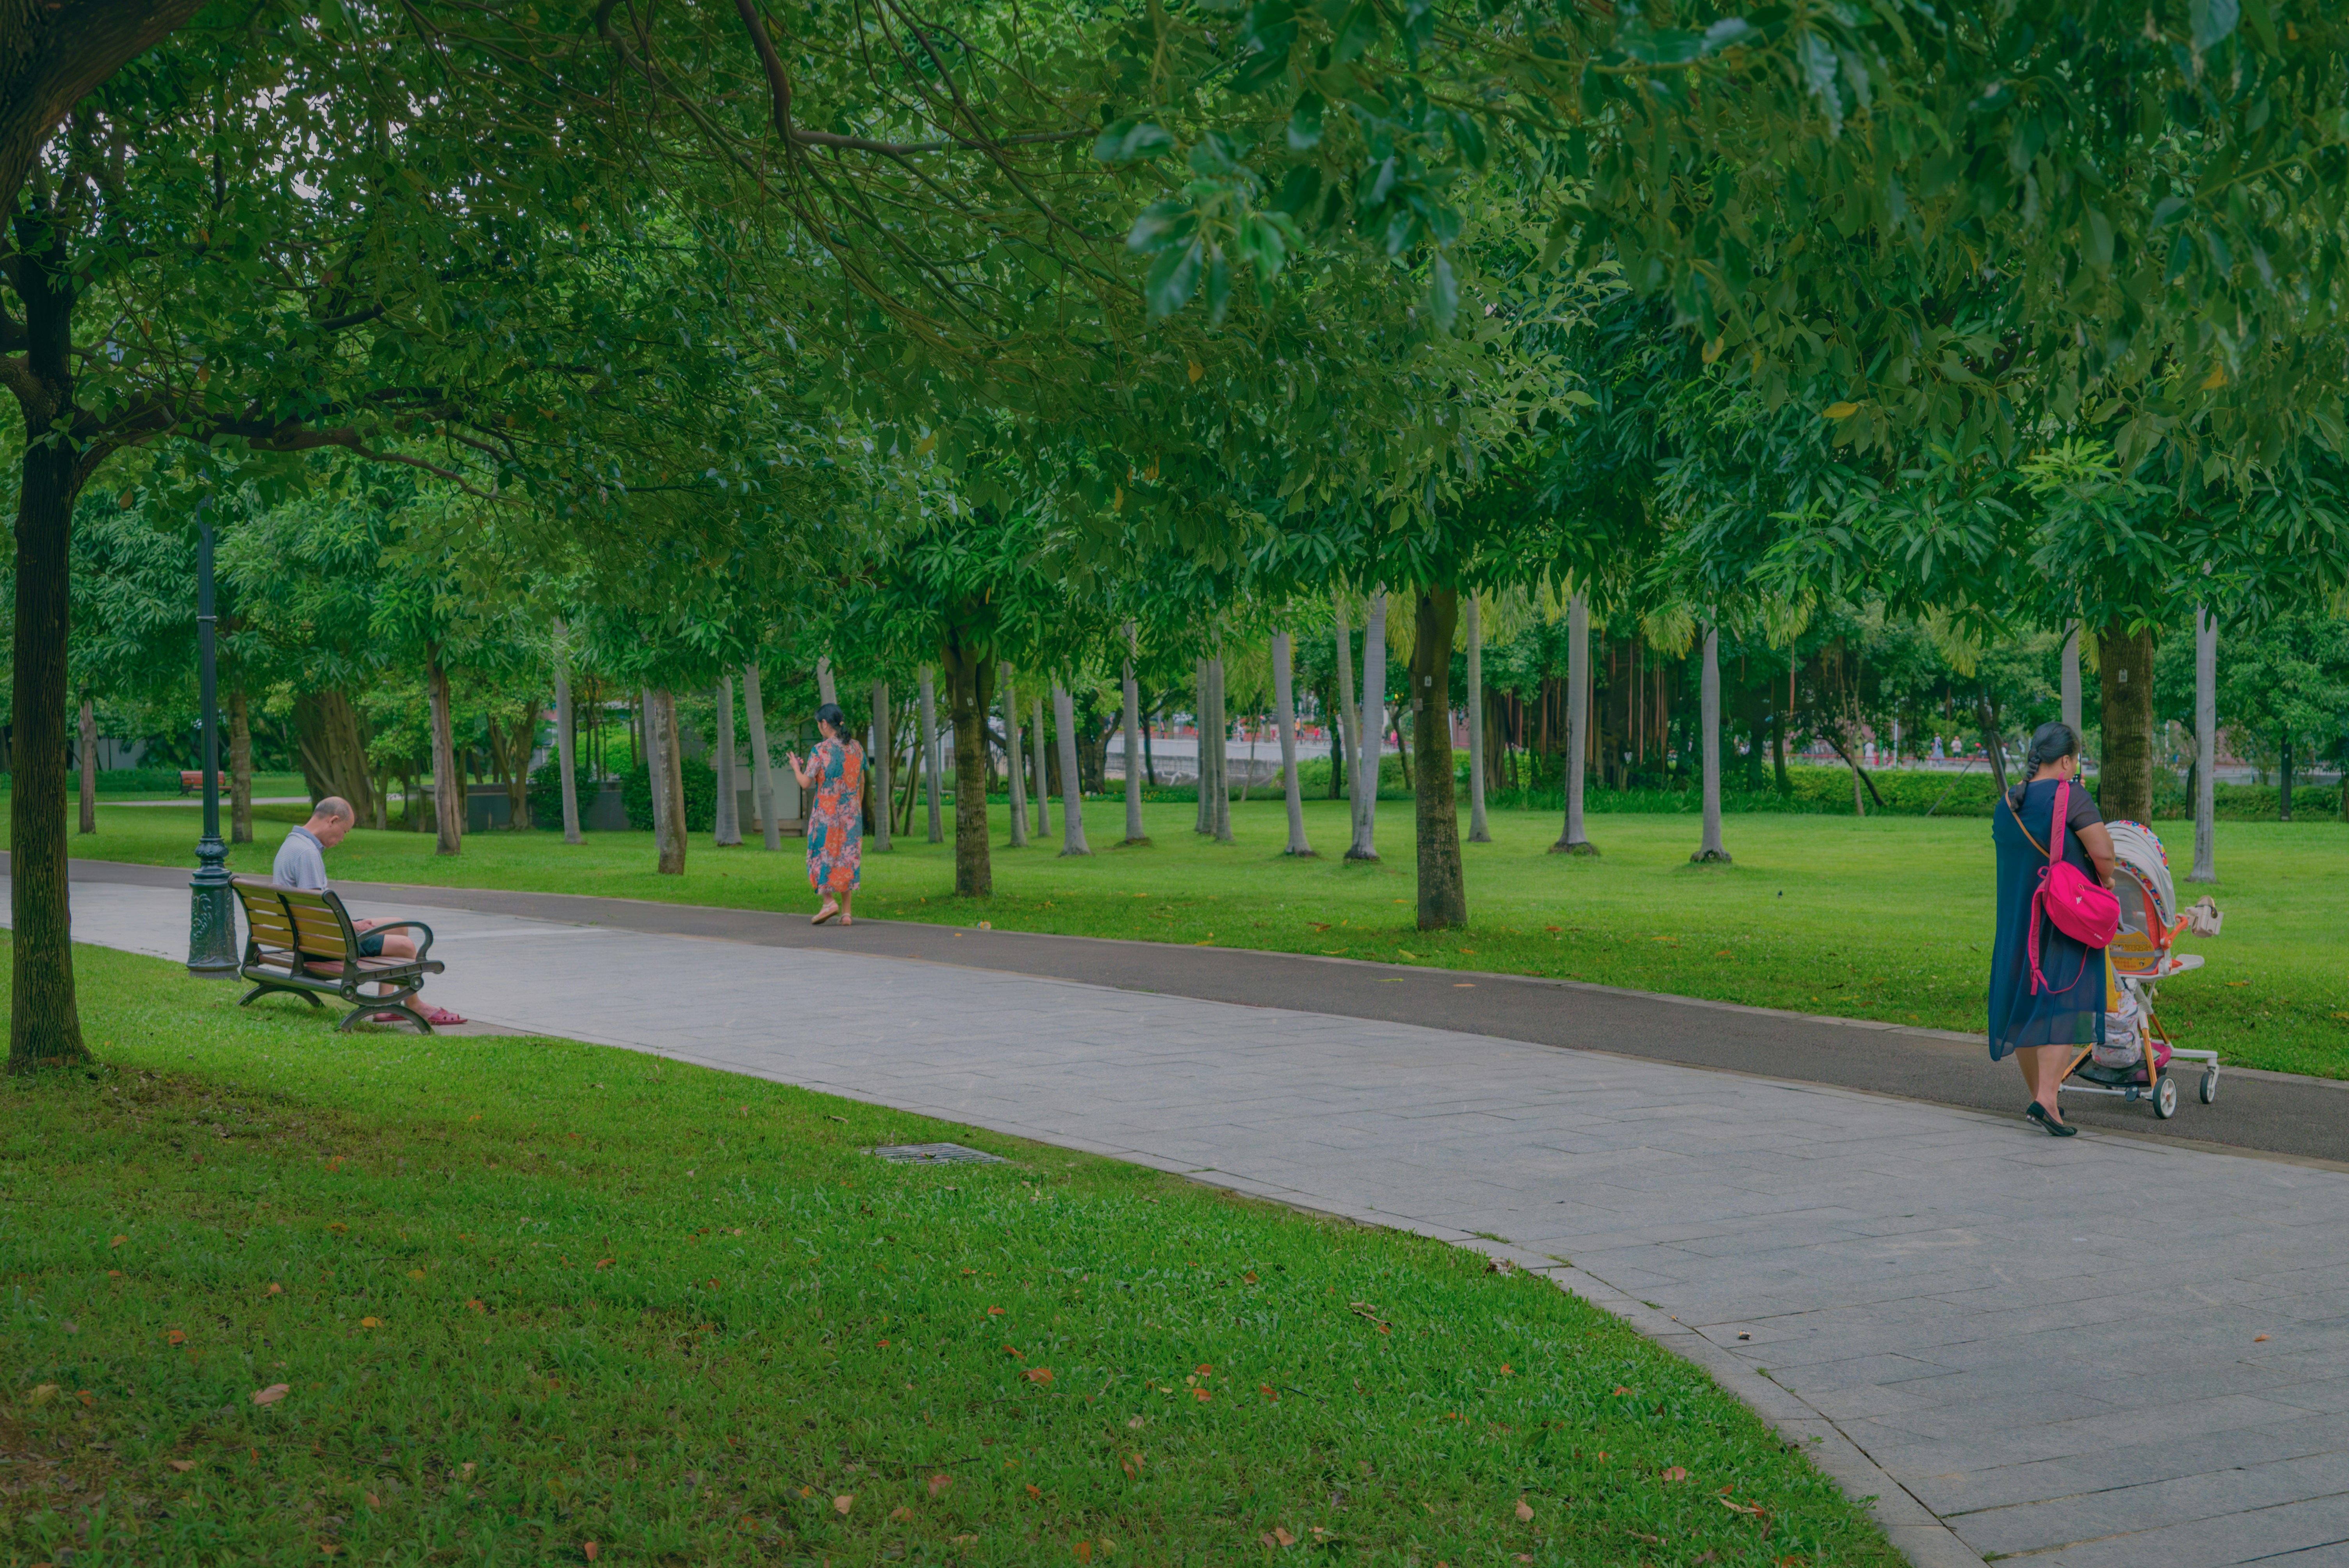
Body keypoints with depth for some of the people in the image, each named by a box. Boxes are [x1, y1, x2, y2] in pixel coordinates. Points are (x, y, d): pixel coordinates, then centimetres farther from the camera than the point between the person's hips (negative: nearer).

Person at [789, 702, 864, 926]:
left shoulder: (820, 750, -13)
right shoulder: (856, 748, 4)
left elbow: (806, 783, -11)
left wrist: (796, 767, 9)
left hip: (826, 813, -5)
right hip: (852, 814, 5)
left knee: (822, 856, 9)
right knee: (848, 858, 8)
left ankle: (829, 901, -6)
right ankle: (846, 912, 6)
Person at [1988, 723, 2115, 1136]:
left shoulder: (2006, 804, 8)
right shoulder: (2071, 796, -13)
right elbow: (2104, 853, -15)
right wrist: (2105, 880, 3)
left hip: (2016, 922, 7)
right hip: (2066, 922, -7)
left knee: (2025, 1003, 14)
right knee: (2063, 1005, -8)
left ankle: (2038, 1097, 24)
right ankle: (2047, 1099, -20)